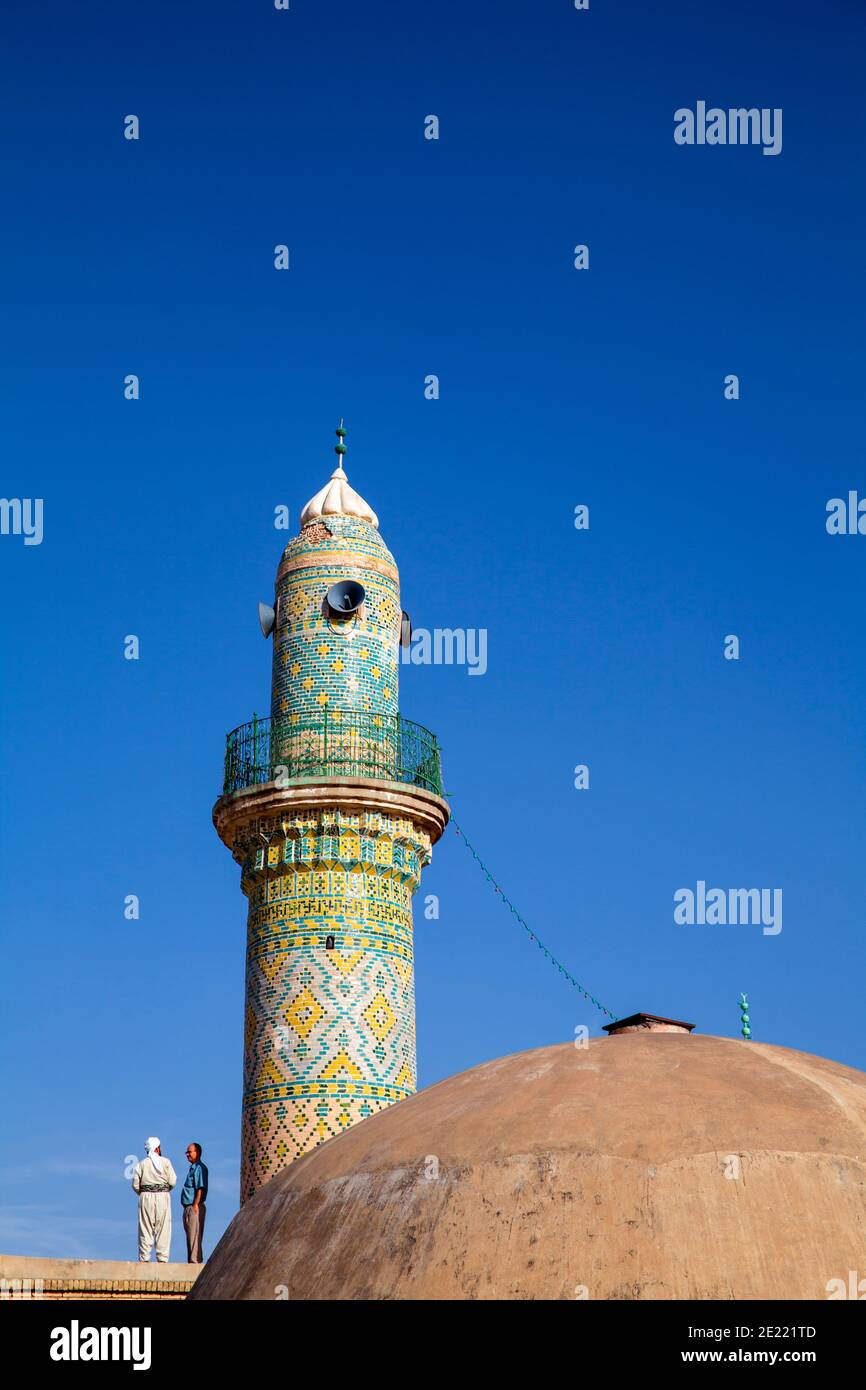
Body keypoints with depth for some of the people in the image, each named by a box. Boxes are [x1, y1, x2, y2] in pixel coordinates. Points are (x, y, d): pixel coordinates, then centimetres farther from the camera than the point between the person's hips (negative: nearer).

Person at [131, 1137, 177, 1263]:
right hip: (163, 1196, -1)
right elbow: (172, 1181, -4)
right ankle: (162, 1258, 0)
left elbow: (135, 1185, -1)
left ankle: (144, 1258, 3)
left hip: (146, 1196, 1)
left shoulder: (141, 1164, 3)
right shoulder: (165, 1162, 1)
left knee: (145, 1228, 5)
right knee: (163, 1228, 3)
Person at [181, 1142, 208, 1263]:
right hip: (188, 1208, 11)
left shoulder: (200, 1168, -11)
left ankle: (195, 1261, -10)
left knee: (194, 1237, -10)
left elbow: (200, 1189, -19)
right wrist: (187, 1208, 17)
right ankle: (191, 1262, 17)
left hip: (195, 1208, -11)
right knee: (190, 1236, 13)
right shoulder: (193, 1168, 20)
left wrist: (195, 1206, -22)